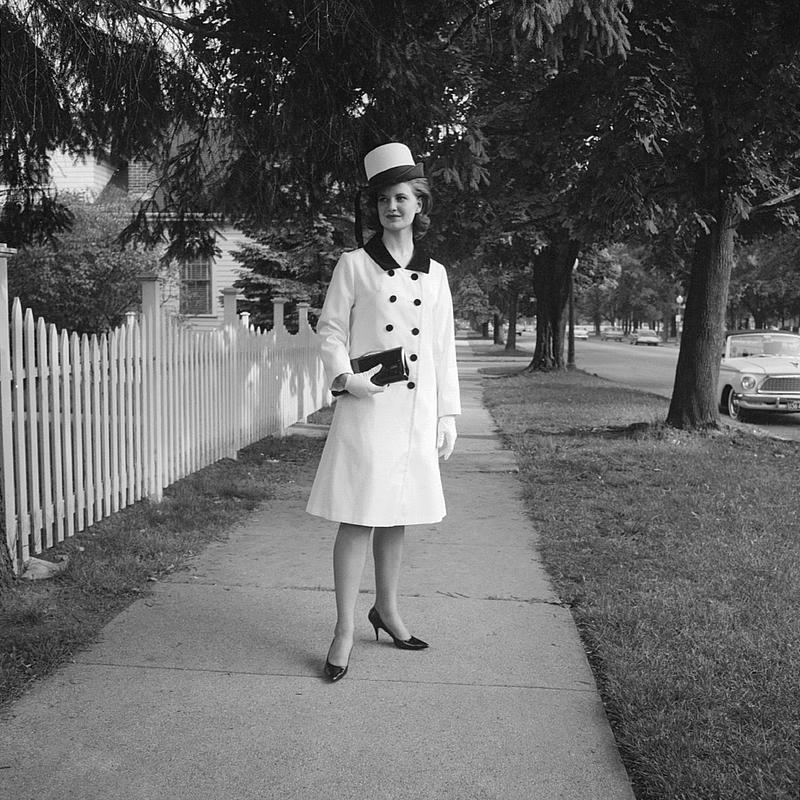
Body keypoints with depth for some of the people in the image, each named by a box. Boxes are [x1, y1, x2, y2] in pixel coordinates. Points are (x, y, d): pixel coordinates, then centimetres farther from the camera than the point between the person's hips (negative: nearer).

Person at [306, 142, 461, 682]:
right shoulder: (354, 265, 1)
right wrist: (345, 376, -17)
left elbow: (444, 349, 12)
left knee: (399, 517, 13)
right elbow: (330, 331, 1)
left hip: (417, 410, 4)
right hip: (366, 408, -3)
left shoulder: (435, 273, 11)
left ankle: (387, 610, 30)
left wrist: (448, 414, 9)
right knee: (358, 518, -3)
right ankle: (346, 631, 7)